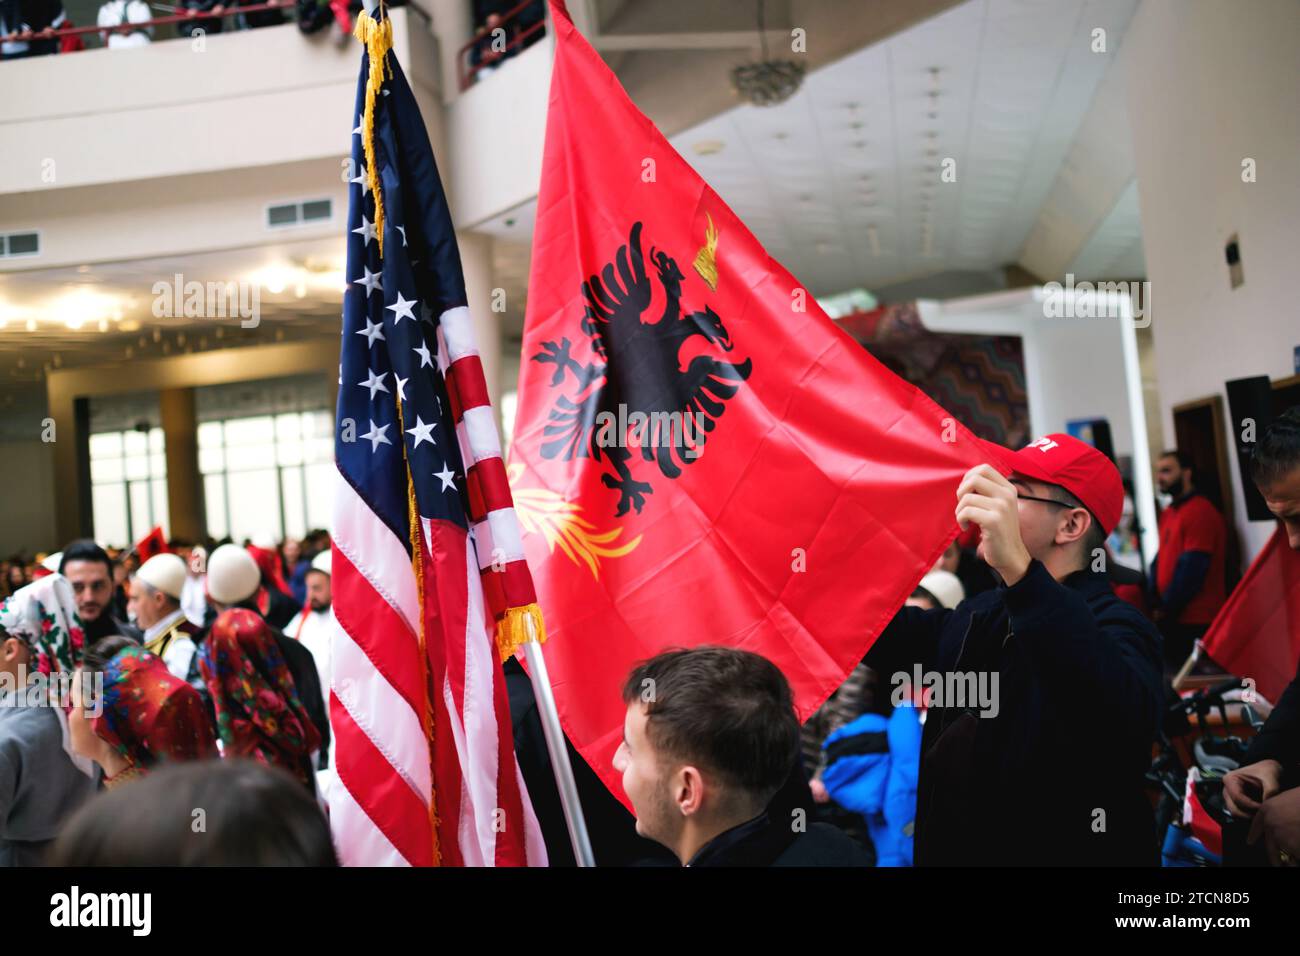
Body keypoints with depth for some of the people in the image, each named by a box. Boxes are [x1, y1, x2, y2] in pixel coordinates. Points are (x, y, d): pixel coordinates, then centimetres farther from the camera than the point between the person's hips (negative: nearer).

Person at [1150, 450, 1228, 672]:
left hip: (1196, 622, -8)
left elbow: (1191, 568, -17)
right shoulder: (1168, 513, 16)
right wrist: (1155, 602, 2)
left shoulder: (1200, 512, -12)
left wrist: (1166, 607, -10)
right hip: (1173, 619, 8)